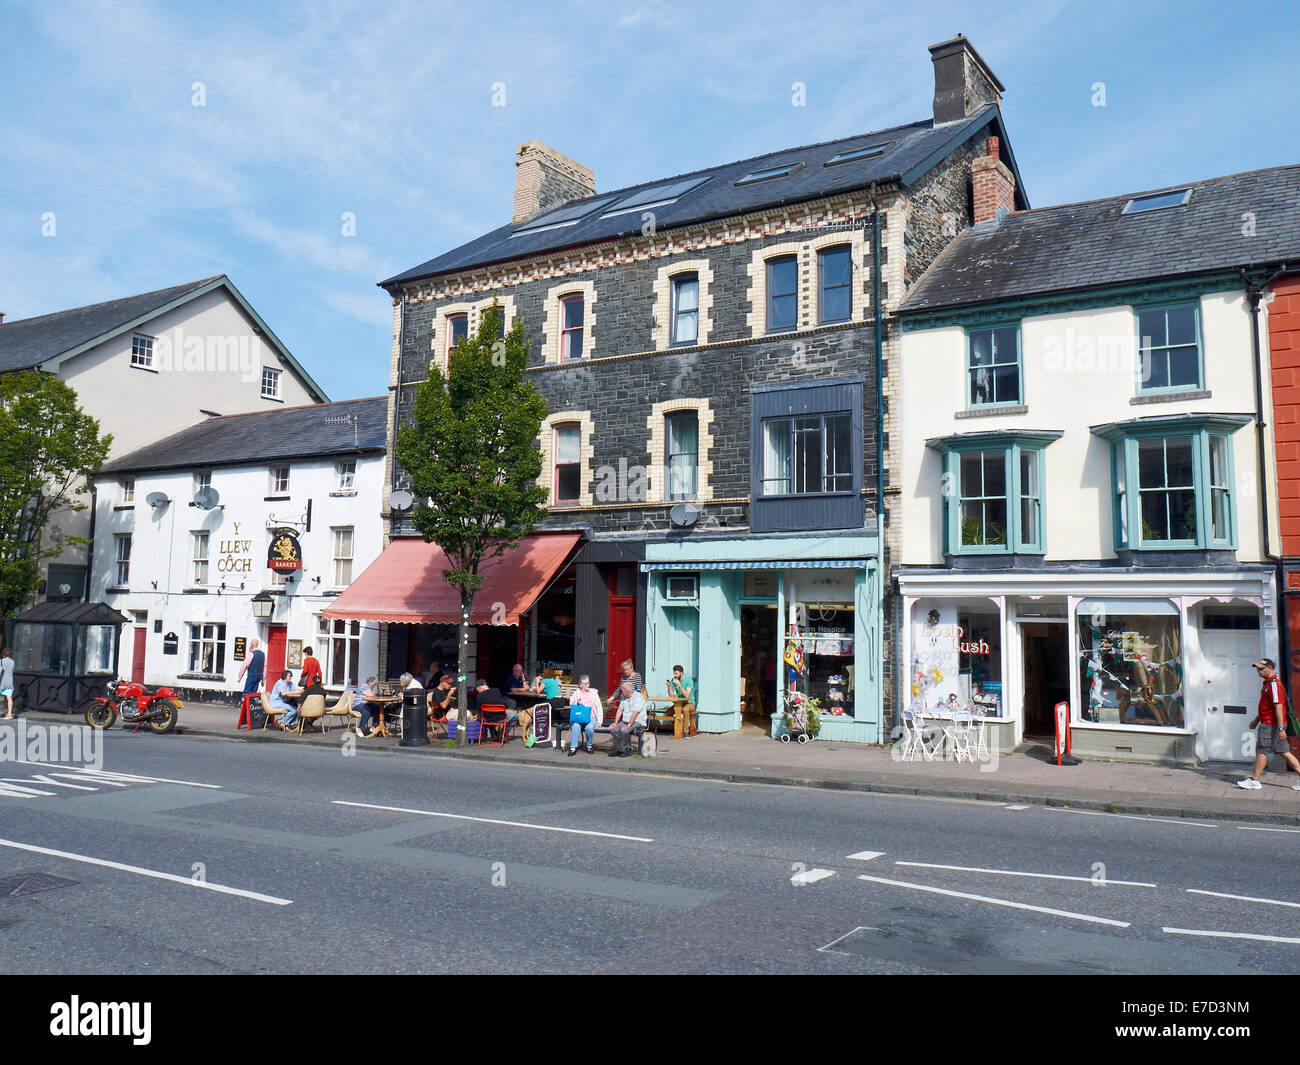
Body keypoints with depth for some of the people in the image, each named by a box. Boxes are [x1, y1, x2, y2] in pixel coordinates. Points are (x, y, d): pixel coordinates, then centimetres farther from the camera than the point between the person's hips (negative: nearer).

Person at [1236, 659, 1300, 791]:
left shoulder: (1274, 684, -17)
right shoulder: (1268, 683, 17)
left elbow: (1278, 707, -22)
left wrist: (1281, 729, -26)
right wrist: (1256, 720, 32)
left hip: (1270, 725, -10)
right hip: (1268, 723, 10)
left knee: (1261, 751, -2)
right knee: (1284, 752, 10)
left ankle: (1254, 781, 4)